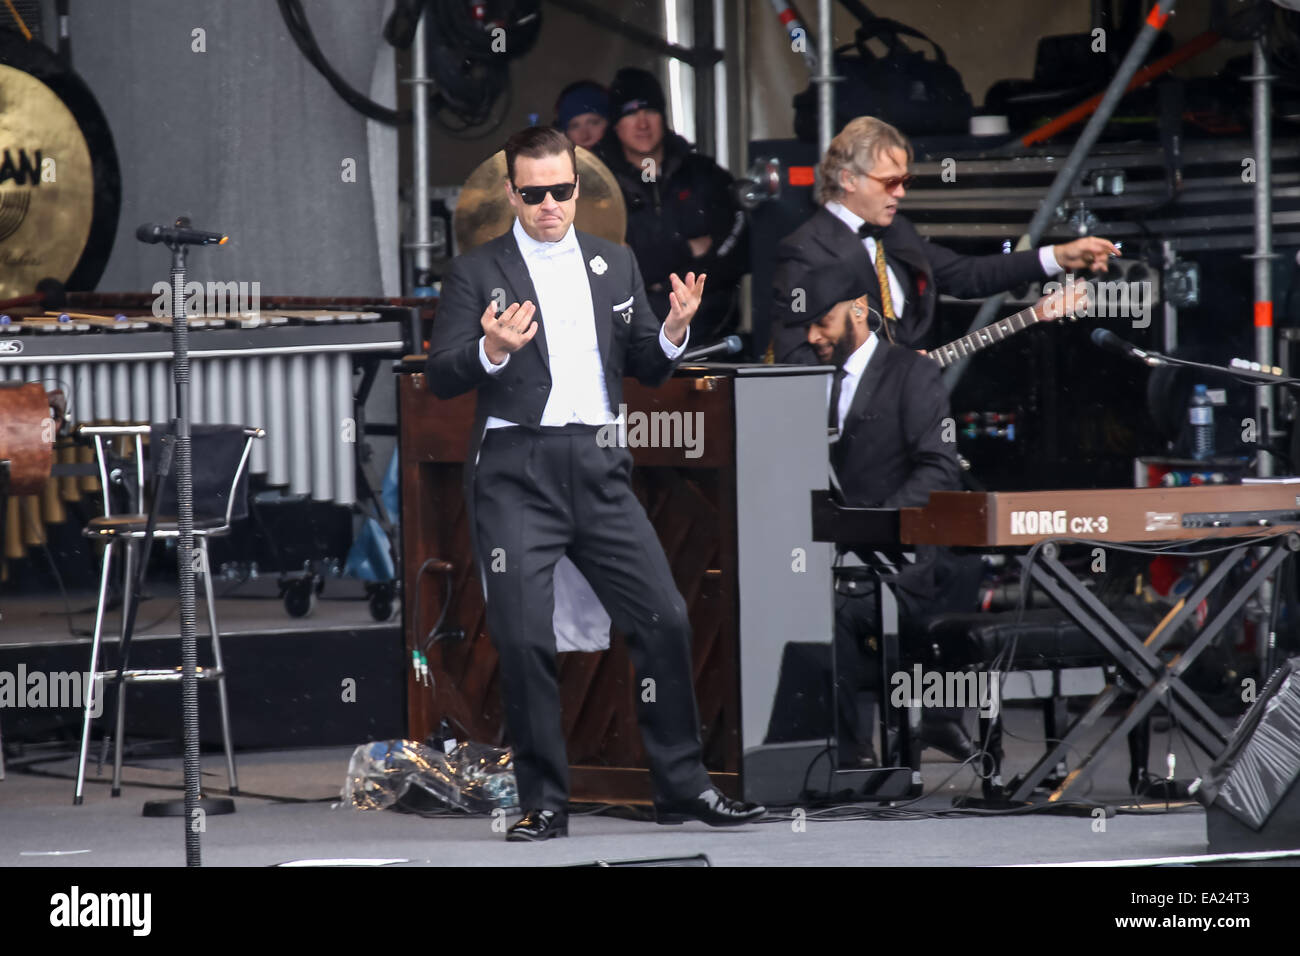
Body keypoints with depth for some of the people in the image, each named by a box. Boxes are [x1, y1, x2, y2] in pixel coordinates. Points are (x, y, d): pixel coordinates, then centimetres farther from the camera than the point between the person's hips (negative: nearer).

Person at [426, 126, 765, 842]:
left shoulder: (615, 264, 15)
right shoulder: (475, 272, 2)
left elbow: (645, 369, 17)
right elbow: (441, 378, -3)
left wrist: (674, 331, -4)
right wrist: (491, 351, -23)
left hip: (598, 471, 4)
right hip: (515, 471, -3)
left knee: (664, 620, -2)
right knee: (523, 639, -7)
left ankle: (682, 788, 9)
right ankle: (544, 803, 4)